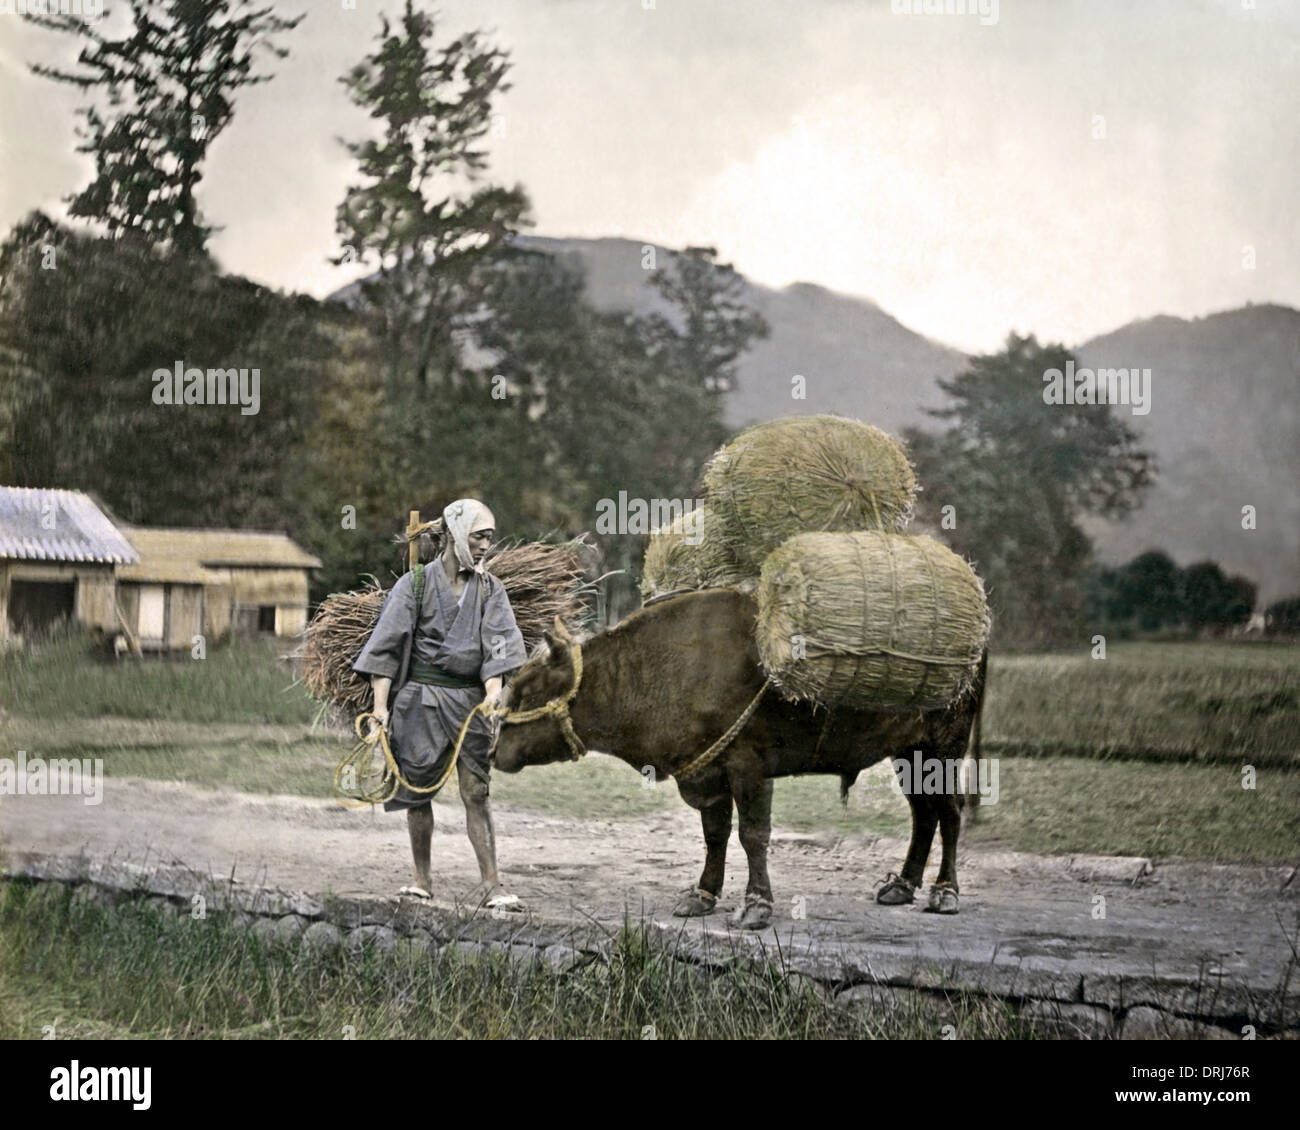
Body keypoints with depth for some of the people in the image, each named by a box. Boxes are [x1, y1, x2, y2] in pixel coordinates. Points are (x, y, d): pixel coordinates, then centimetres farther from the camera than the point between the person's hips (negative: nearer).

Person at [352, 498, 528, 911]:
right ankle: (421, 878, 17)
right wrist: (380, 704, -9)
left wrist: (493, 689, -19)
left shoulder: (489, 588, 6)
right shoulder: (416, 583, -2)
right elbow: (387, 647, -3)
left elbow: (497, 645, -2)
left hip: (470, 698, 2)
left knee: (476, 792, -2)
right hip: (422, 697, -2)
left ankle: (490, 884, -2)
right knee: (418, 790, 4)